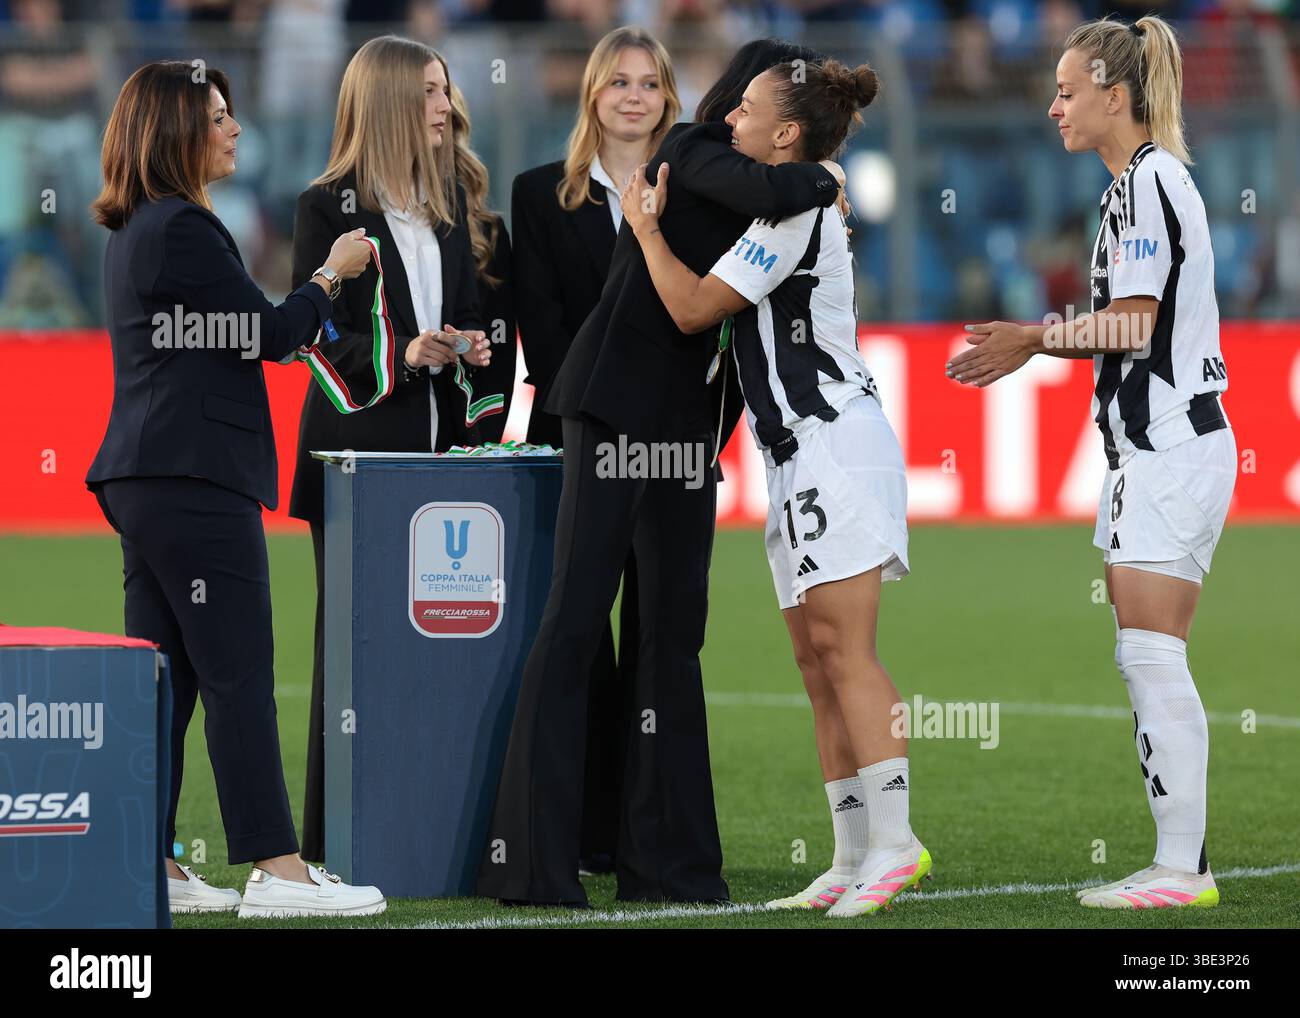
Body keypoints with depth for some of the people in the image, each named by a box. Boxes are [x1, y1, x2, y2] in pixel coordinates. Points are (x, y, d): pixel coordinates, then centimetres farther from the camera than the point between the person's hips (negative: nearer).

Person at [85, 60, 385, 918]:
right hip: (197, 480, -10)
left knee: (162, 678, 10)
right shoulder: (183, 228, -14)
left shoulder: (136, 231, 17)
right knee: (239, 675, -9)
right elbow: (268, 333, -11)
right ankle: (276, 870, -9)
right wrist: (331, 274, 4)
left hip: (145, 481, 10)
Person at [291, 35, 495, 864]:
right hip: (358, 447, -5)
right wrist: (403, 355, -22)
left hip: (437, 441, 5)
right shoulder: (329, 206, -3)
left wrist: (474, 347, -2)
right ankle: (336, 836, 2)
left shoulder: (450, 199, 14)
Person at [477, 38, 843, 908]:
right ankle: (530, 861, -12)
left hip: (687, 423, 9)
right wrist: (825, 183, -10)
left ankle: (665, 859, 8)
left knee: (674, 630, 6)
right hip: (619, 405, -9)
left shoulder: (732, 174, 17)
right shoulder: (694, 152, -8)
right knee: (576, 621, -10)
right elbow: (771, 192, -28)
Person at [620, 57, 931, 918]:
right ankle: (855, 857, 5)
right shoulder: (788, 213, 19)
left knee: (842, 647, -14)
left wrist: (647, 227, -1)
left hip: (837, 443, -10)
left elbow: (693, 306, -14)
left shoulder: (795, 214, -12)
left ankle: (894, 842, -17)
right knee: (817, 661, 6)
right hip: (804, 458, 10)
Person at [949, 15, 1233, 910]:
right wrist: (1033, 348, 14)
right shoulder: (1143, 180, 18)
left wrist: (1034, 338, -4)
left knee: (1151, 657, -10)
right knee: (1147, 661, 9)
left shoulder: (1148, 180, -13)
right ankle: (1181, 864, 10)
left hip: (1172, 449, -10)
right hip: (1153, 447, 10)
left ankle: (1183, 869, -10)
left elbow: (1131, 326, -17)